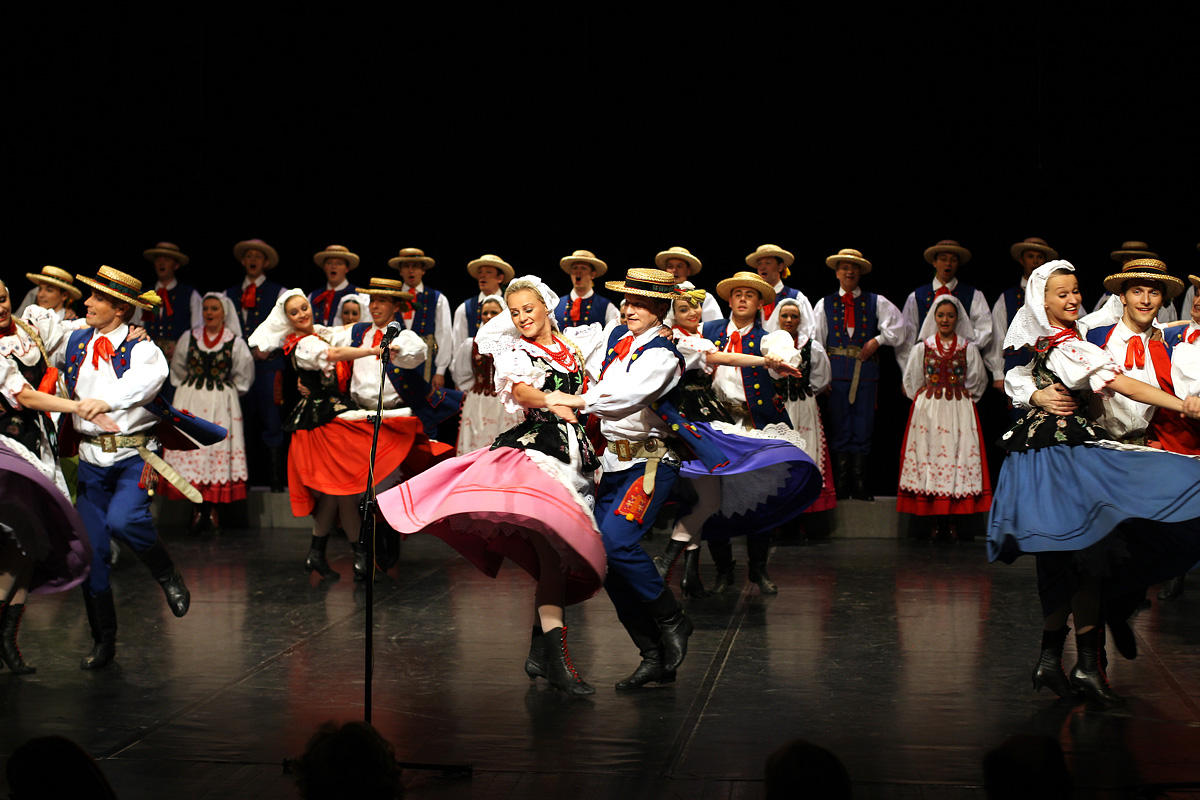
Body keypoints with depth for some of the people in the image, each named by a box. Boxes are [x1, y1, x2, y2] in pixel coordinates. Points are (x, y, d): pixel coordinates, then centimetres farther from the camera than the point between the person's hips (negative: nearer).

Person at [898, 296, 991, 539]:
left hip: (960, 409, 0)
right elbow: (912, 381, 12)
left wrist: (963, 399, 7)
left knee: (958, 455, -5)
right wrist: (923, 401, 8)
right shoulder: (923, 347, 7)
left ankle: (952, 521, 1)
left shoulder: (968, 348, 6)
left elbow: (977, 381, 10)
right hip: (927, 409, 0)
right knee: (929, 455, -4)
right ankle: (935, 521, 0)